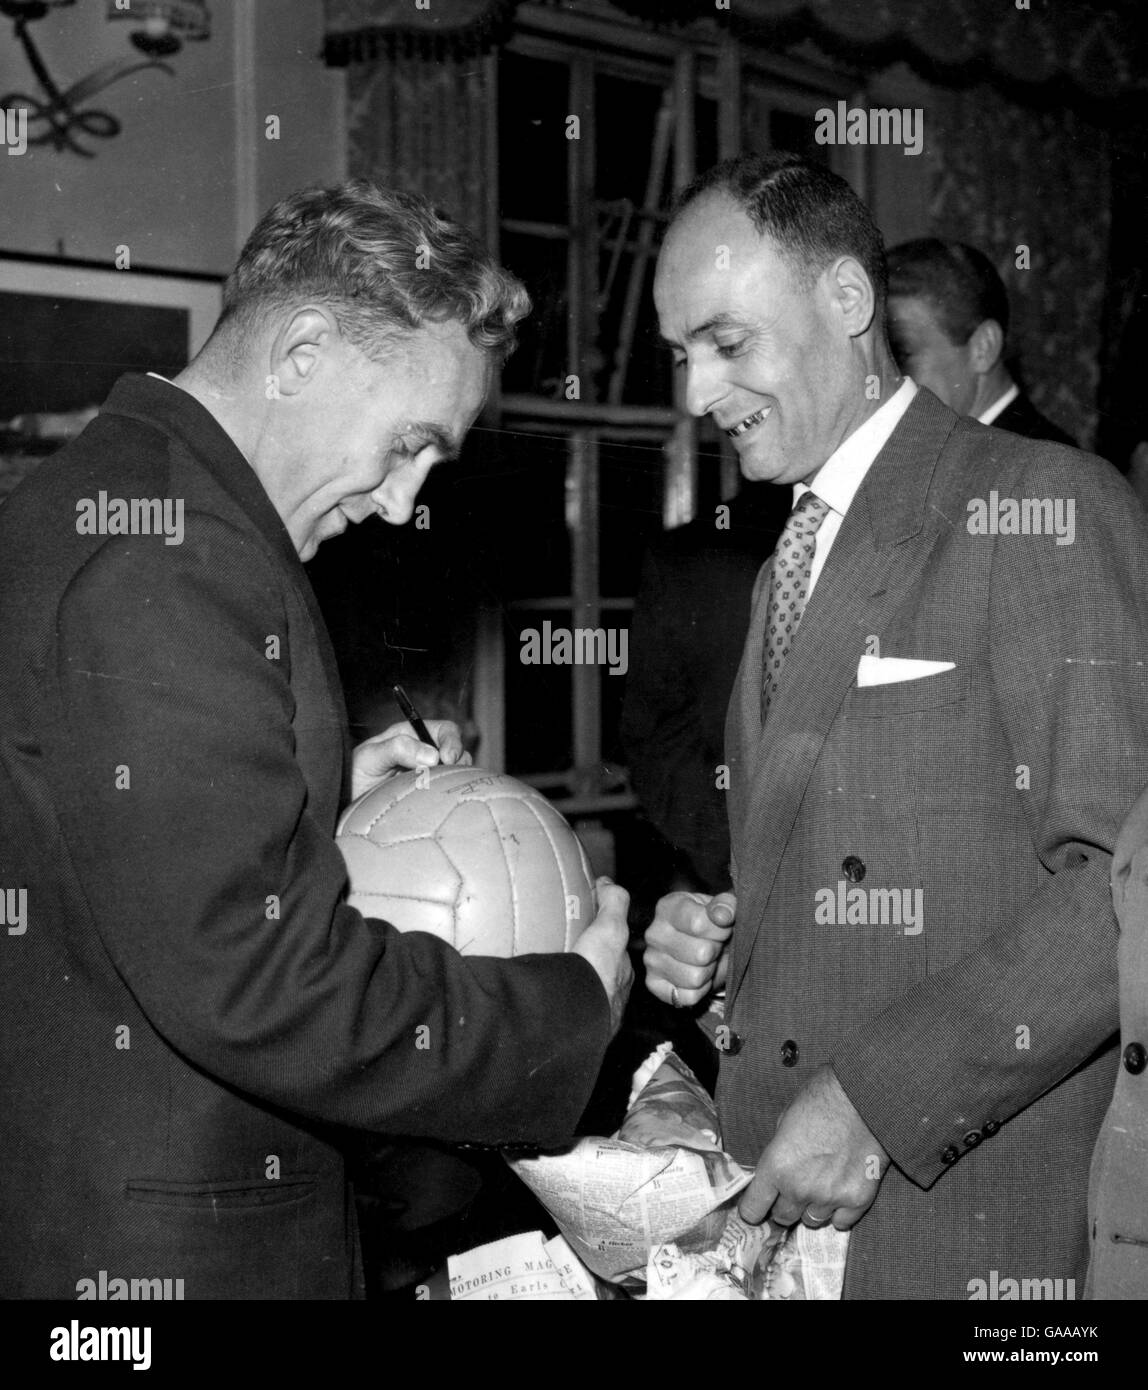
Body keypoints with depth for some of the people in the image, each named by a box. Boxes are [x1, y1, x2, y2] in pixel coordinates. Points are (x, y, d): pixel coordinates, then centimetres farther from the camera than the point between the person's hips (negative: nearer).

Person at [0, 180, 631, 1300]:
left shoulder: (91, 498, 10)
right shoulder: (168, 548, -23)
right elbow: (248, 976, -27)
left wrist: (324, 797, 8)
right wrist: (573, 1007, -16)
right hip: (162, 1244, -10)